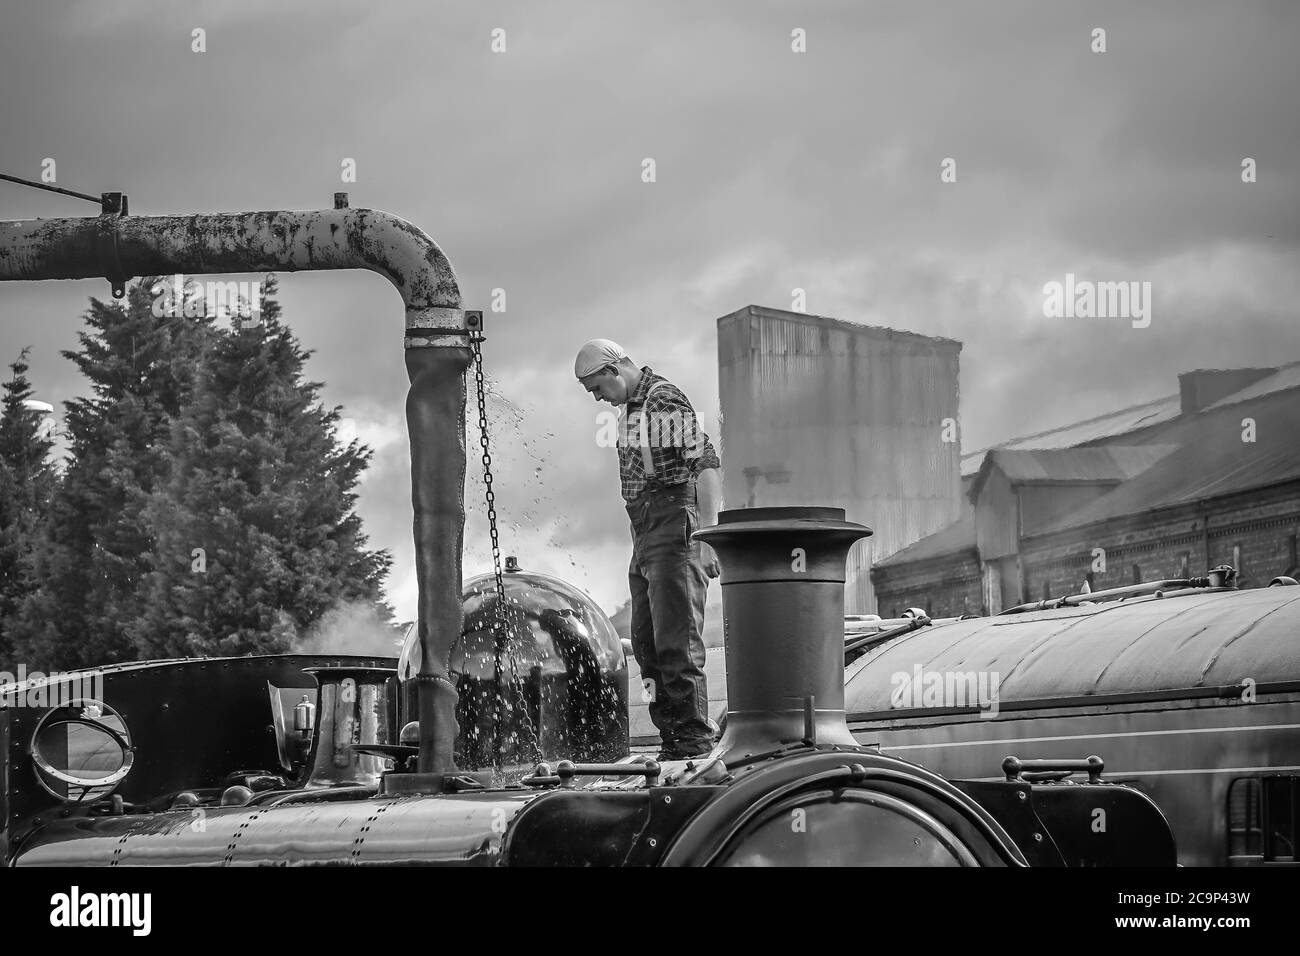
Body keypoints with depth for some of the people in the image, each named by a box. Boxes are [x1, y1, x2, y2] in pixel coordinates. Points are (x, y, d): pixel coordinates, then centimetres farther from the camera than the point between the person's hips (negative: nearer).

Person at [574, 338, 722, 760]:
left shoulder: (666, 399, -11)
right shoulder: (634, 405, 18)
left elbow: (707, 464, -18)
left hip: (674, 529, -10)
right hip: (645, 537, 10)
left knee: (677, 641, -11)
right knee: (647, 643, 8)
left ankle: (694, 738, -10)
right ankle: (673, 738, 11)